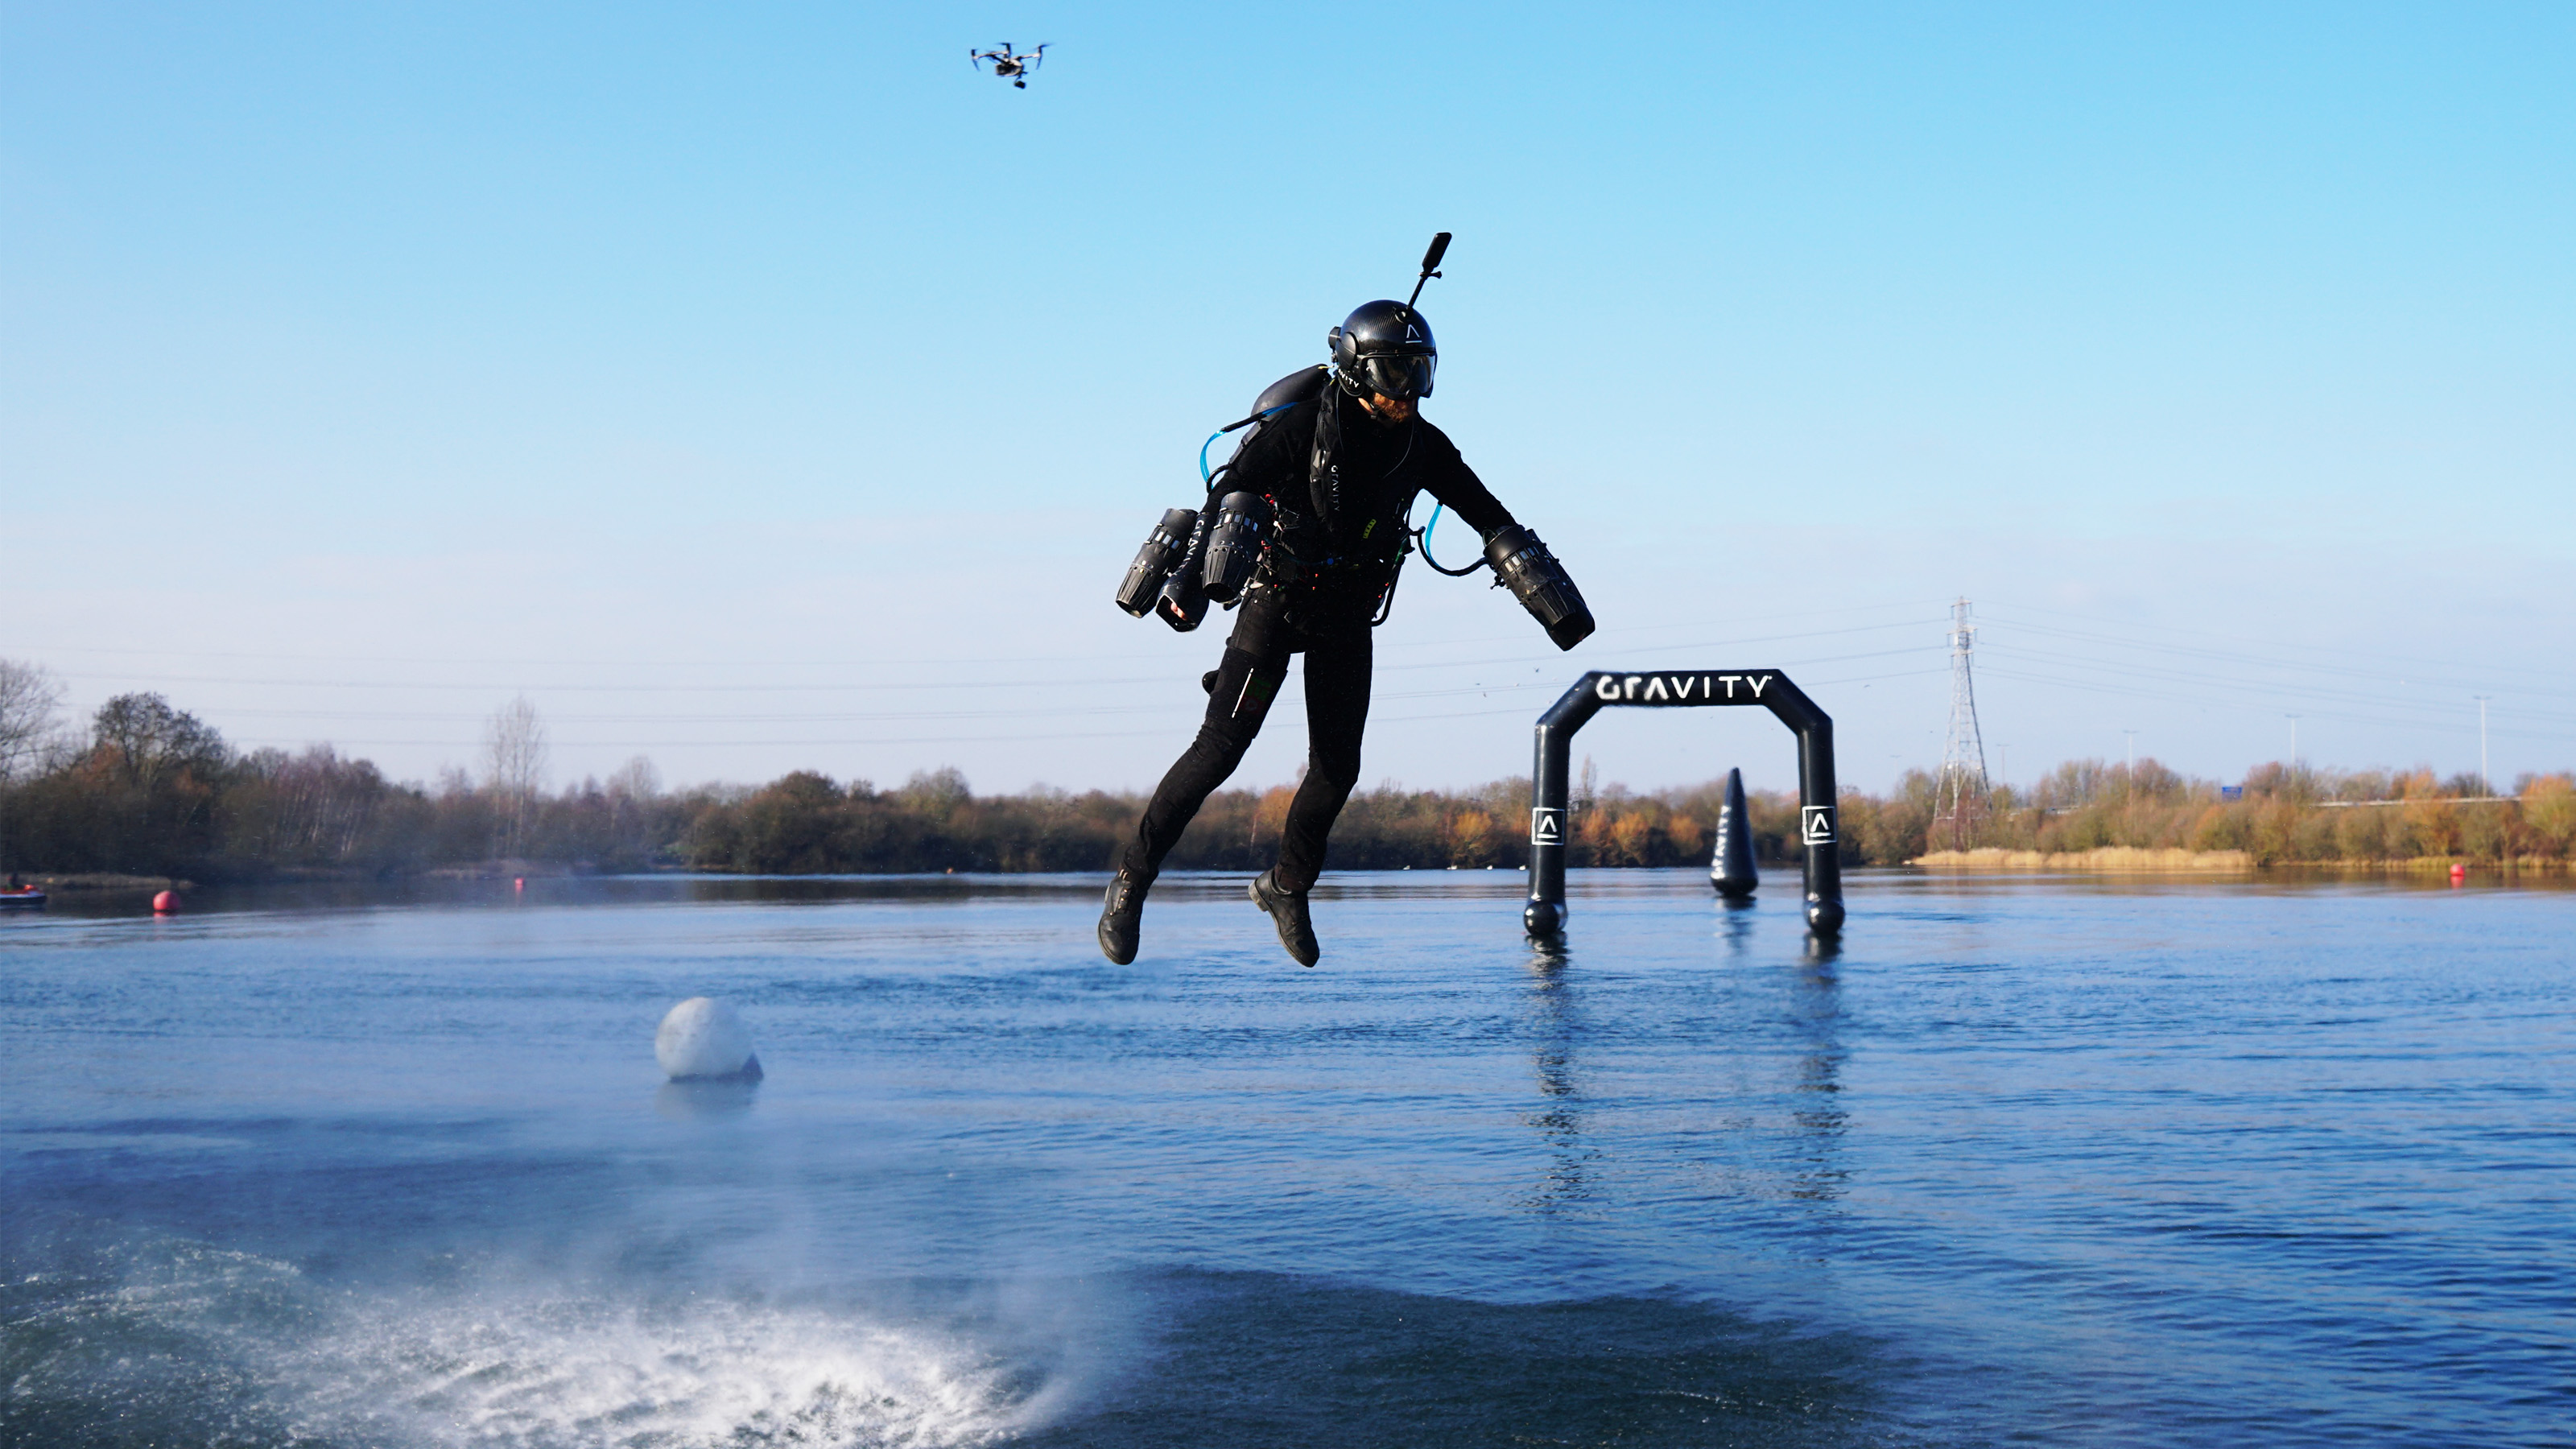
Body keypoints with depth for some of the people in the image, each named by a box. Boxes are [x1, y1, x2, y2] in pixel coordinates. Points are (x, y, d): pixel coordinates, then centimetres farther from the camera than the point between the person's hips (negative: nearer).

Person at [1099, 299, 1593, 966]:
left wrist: (1556, 603, -6)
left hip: (1349, 615, 5)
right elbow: (1225, 498, -14)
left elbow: (1492, 520, -1)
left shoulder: (1422, 446, -5)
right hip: (1277, 601, -5)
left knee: (1338, 767, 3)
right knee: (1221, 747, -12)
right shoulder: (1301, 427, -18)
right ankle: (1132, 879, -1)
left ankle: (1287, 885, 26)